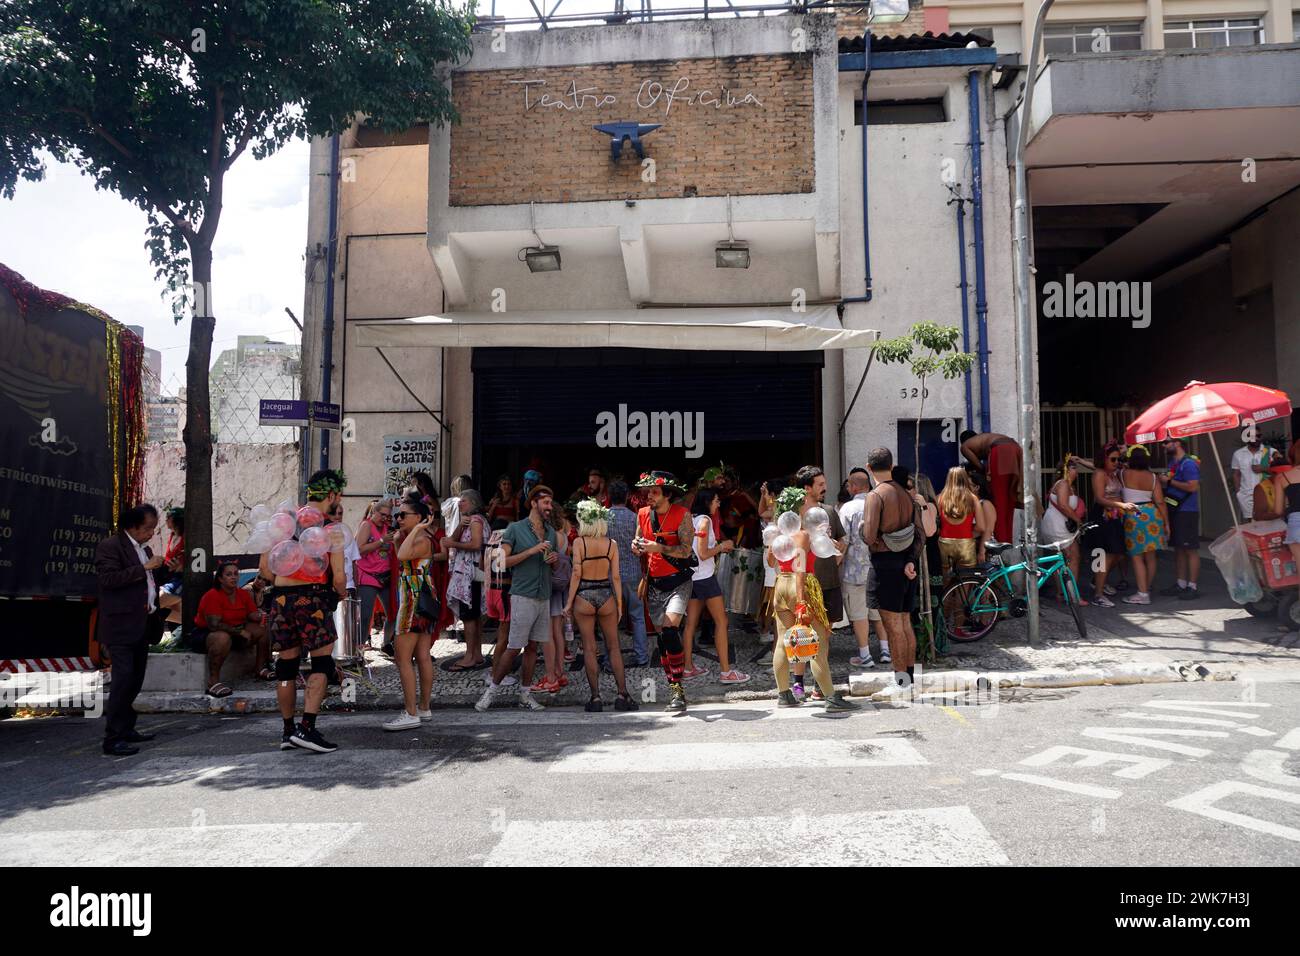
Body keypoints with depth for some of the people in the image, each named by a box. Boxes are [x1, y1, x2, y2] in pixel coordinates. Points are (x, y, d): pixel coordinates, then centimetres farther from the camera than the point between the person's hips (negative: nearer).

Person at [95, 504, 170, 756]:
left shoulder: (144, 549, 18)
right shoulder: (109, 546, -8)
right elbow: (108, 578, -20)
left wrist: (164, 570, 8)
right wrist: (144, 567, -21)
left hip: (142, 626, 9)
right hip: (121, 626, -9)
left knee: (135, 679, 13)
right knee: (123, 678, -13)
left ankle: (126, 728, 24)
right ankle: (112, 739, -10)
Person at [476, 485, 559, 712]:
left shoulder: (551, 532, 14)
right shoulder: (515, 529, -3)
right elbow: (503, 561, -9)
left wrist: (555, 559, 1)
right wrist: (531, 551, -17)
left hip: (544, 597, 6)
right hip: (523, 596, -6)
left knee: (532, 647, 8)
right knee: (514, 647, -6)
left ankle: (525, 694, 15)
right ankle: (492, 689, 8)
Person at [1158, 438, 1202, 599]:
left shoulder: (1188, 463, -13)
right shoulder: (1172, 463, 15)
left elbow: (1193, 486, -23)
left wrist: (1169, 481, -17)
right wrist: (1163, 482, 8)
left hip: (1187, 511, -9)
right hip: (1174, 510, 9)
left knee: (1191, 549, -5)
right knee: (1178, 549, 13)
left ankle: (1192, 587, -2)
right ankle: (1181, 584, 21)